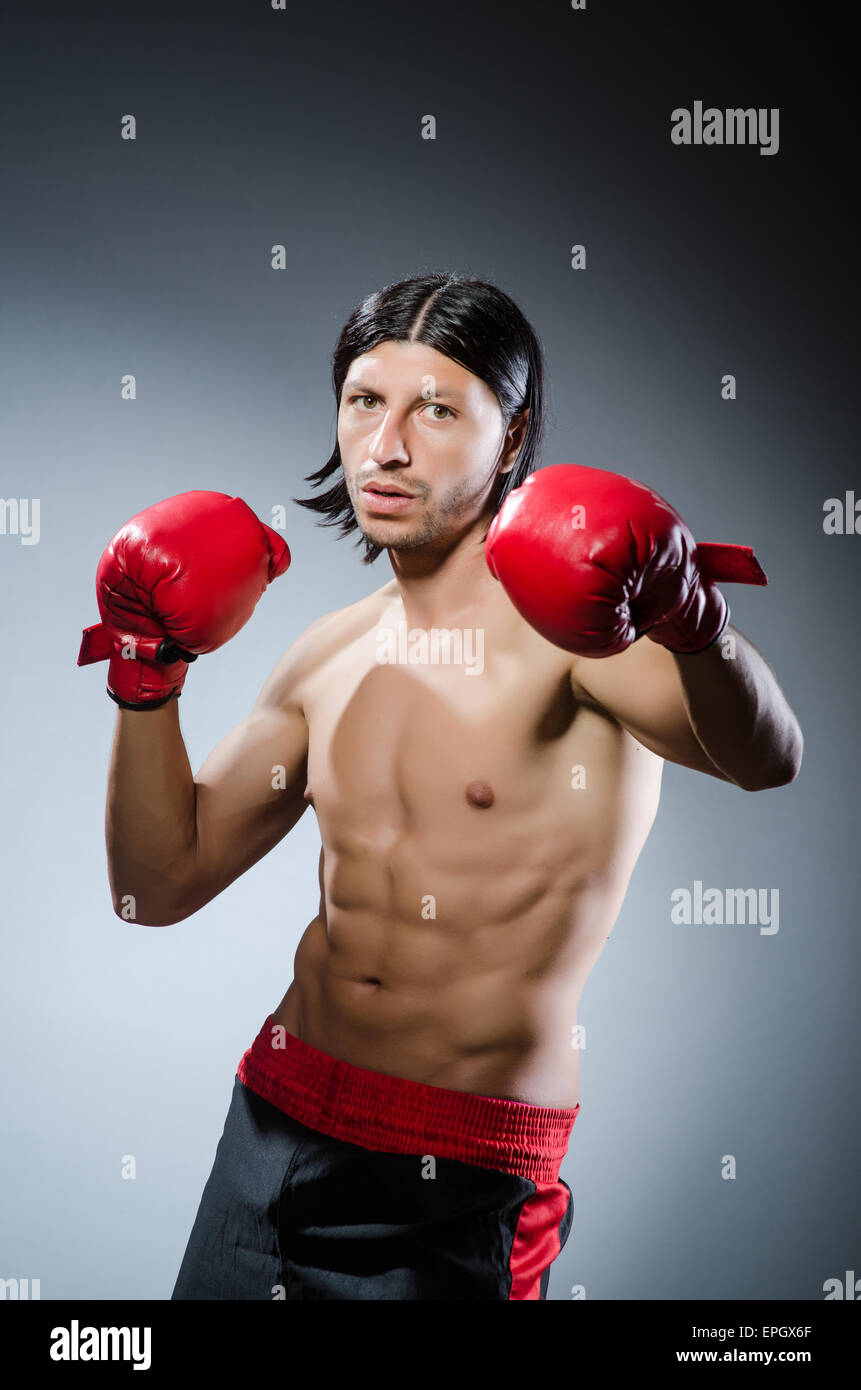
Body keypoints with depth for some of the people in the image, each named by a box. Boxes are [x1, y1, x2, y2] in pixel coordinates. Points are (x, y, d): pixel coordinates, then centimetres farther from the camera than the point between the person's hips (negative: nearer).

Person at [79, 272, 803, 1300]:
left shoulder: (567, 619, -12)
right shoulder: (330, 656, 7)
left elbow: (766, 760, -31)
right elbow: (162, 885, 10)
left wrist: (692, 620, -50)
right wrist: (146, 677, -1)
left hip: (460, 1177, -5)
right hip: (273, 1121, 6)